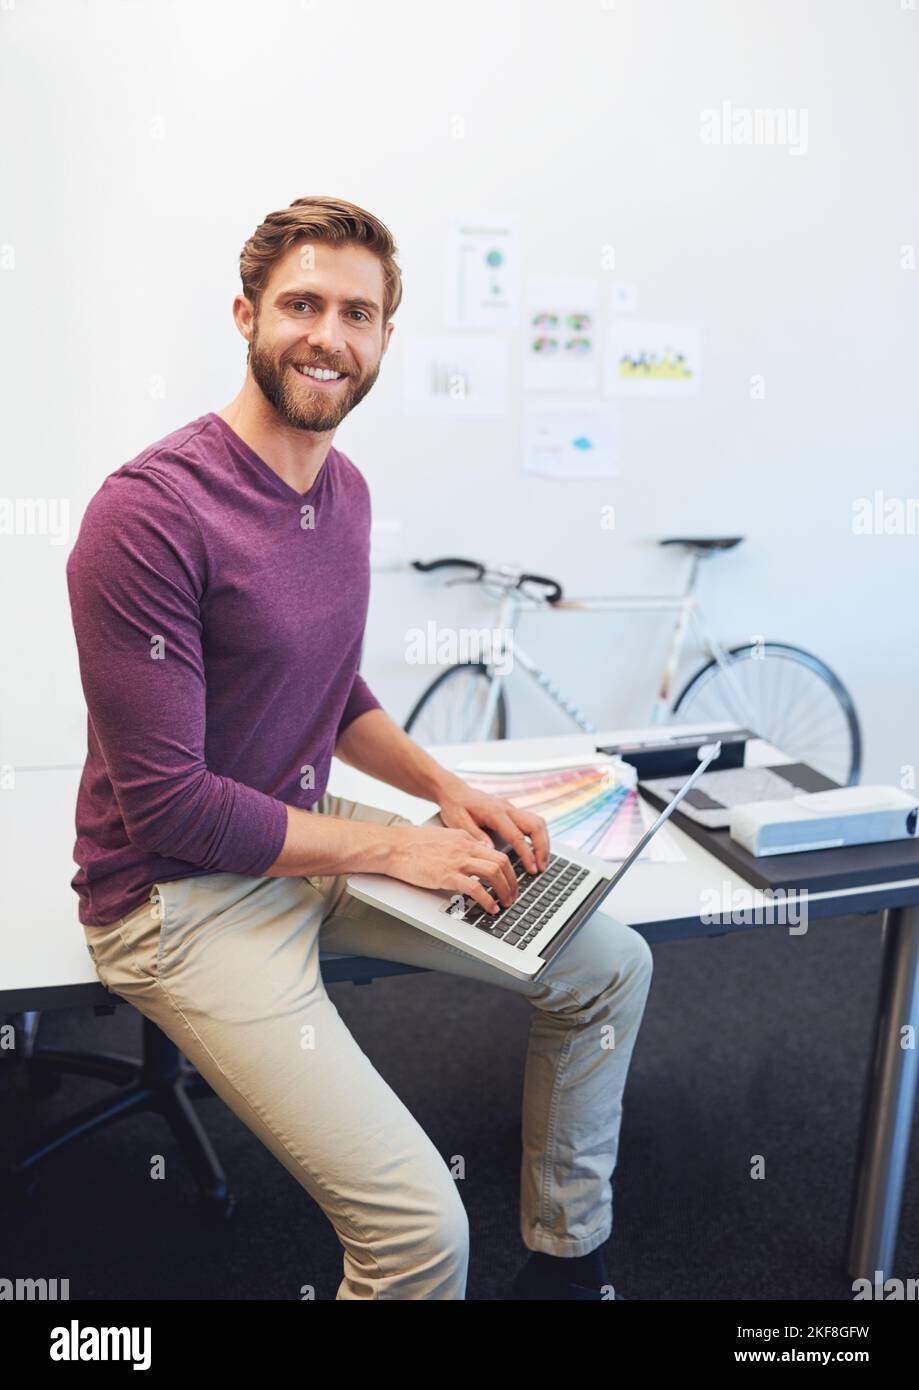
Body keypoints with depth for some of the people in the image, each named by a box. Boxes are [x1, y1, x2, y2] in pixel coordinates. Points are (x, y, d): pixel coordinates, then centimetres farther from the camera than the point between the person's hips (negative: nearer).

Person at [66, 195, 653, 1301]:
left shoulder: (343, 487, 5)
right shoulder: (150, 511, -22)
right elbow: (165, 802, -22)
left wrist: (445, 788, -1)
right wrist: (393, 846, -16)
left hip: (314, 838, 9)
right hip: (185, 894, -8)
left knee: (611, 969, 11)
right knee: (421, 1228, -20)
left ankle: (565, 1260, 30)